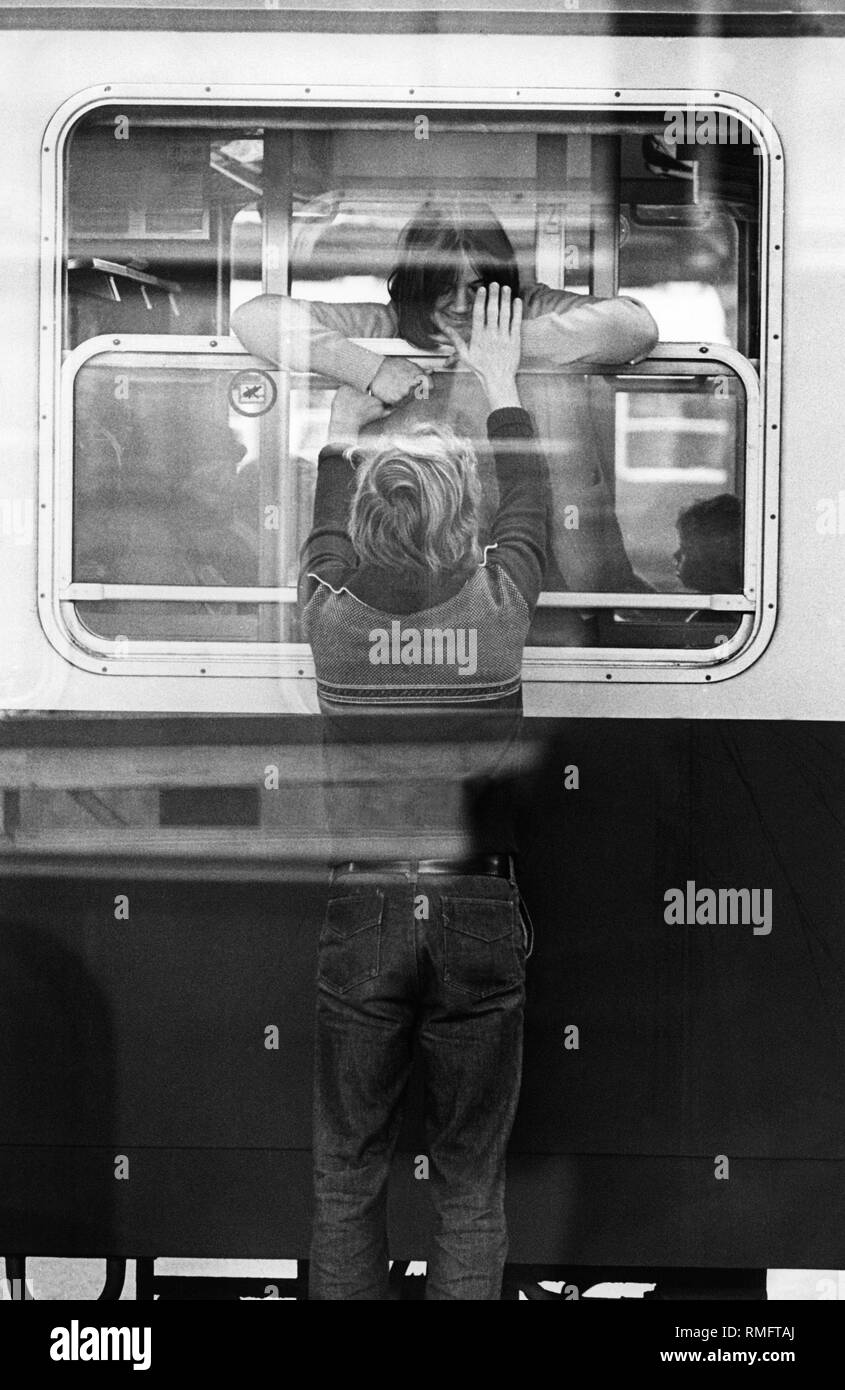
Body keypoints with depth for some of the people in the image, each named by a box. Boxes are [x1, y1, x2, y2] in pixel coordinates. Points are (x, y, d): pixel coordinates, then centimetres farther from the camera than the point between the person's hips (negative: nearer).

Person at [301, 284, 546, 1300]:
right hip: (479, 918, 0)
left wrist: (342, 431, 33)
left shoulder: (331, 616, -7)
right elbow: (526, 512, 13)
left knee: (346, 1176, 12)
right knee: (471, 1185, 9)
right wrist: (500, 387, 26)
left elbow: (326, 537, 17)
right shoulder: (498, 609, -8)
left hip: (361, 919, 0)